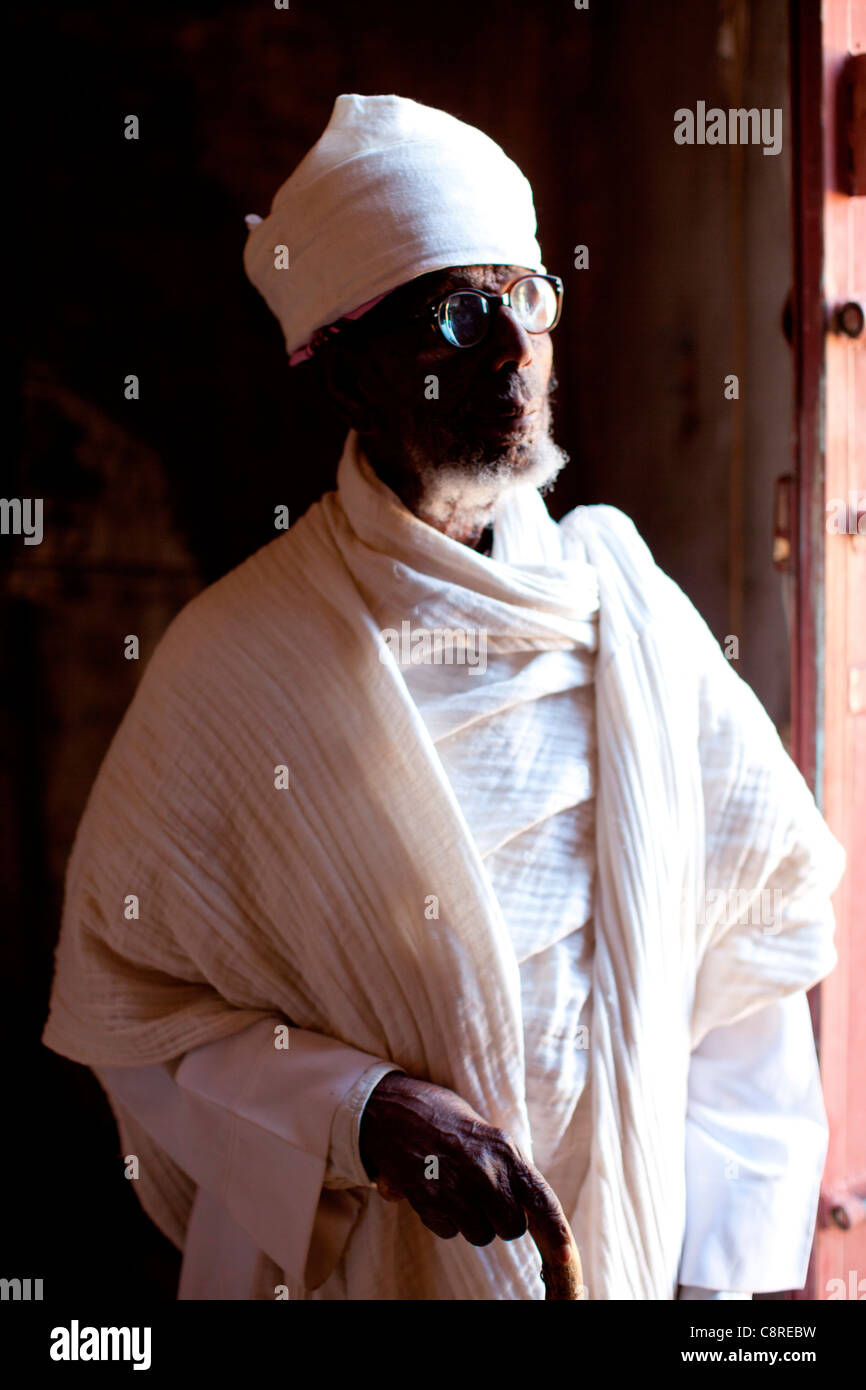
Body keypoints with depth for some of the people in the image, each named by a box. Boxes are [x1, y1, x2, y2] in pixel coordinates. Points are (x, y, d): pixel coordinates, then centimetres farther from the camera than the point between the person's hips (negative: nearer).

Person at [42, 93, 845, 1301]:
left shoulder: (631, 608, -3)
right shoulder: (236, 659, -13)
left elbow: (766, 926, 0)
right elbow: (124, 999, -10)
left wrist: (719, 1252, -3)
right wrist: (363, 1112, -23)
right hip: (347, 1260, -3)